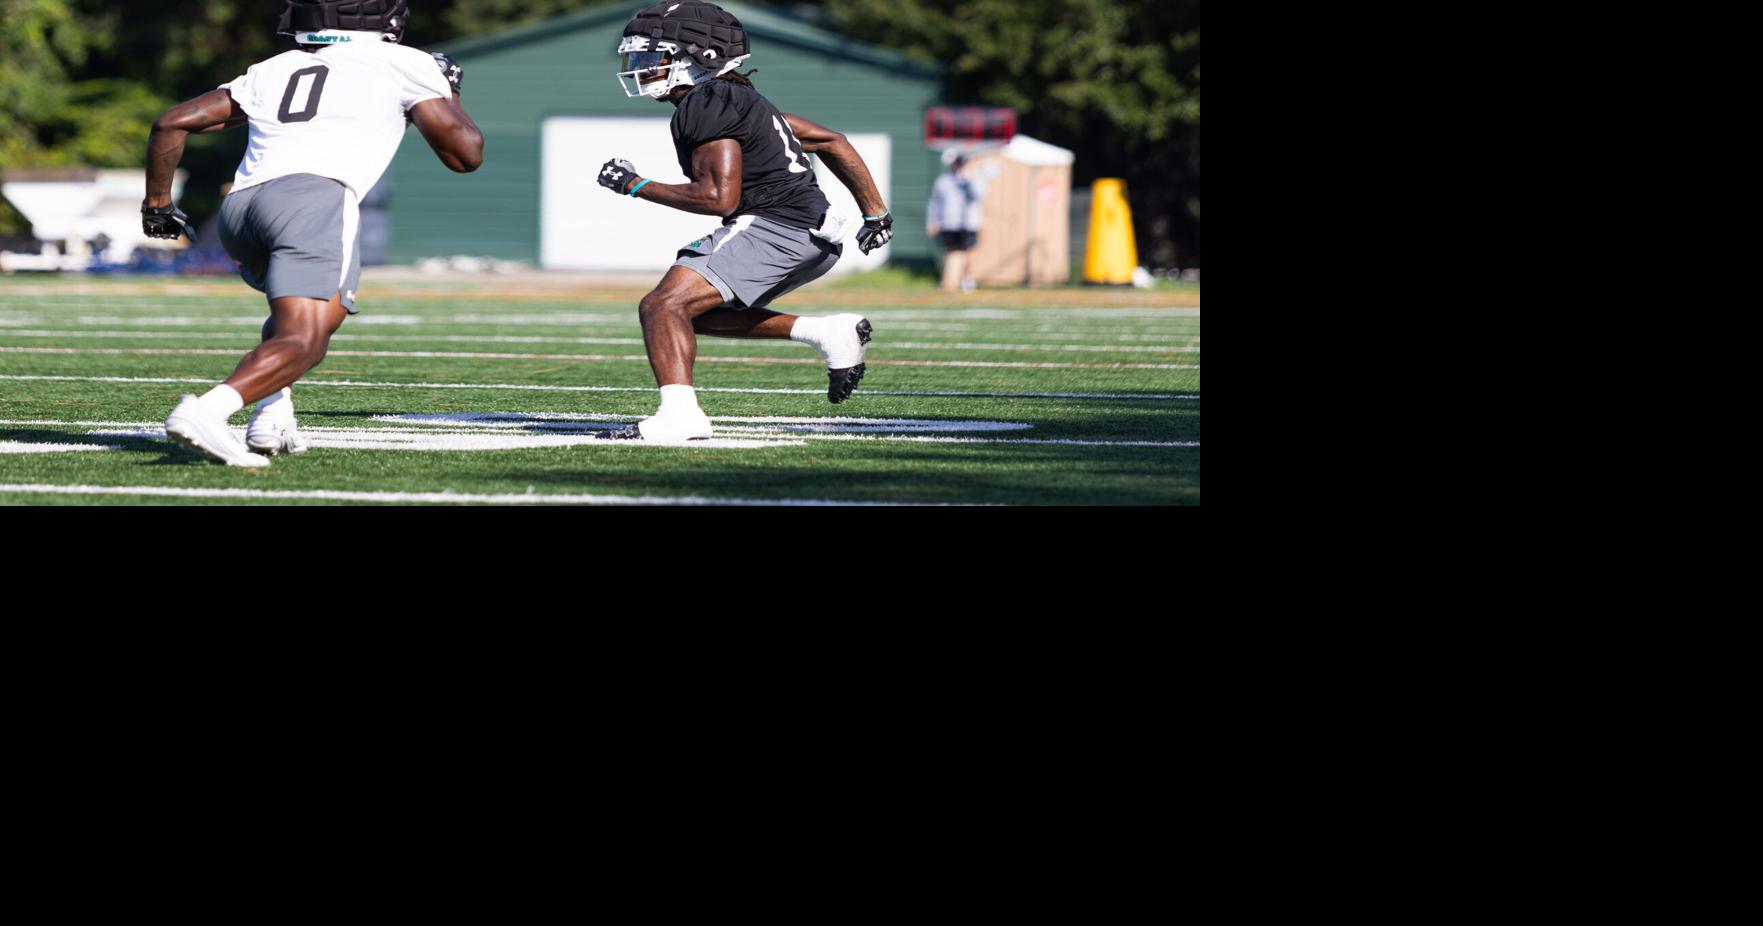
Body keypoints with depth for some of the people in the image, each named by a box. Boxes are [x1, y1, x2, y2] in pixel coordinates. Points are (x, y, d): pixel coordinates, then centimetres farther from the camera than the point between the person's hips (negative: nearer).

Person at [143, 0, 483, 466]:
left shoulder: (271, 71, 30)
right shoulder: (405, 66, 19)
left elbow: (172, 123, 28)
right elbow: (467, 154, 20)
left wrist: (157, 201, 40)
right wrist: (448, 91, 38)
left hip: (238, 208, 6)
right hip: (315, 199, -6)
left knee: (324, 305, 31)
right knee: (302, 342, -15)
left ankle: (272, 415, 10)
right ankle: (203, 412, -41)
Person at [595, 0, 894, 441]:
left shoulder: (706, 107, -10)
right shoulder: (735, 99, 20)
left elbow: (720, 198, -18)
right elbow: (829, 141, 22)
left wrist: (636, 186, -8)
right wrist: (875, 214, 25)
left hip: (771, 227, -10)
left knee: (664, 306, -16)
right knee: (696, 313, 23)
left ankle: (680, 414, -33)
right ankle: (826, 332, 16)